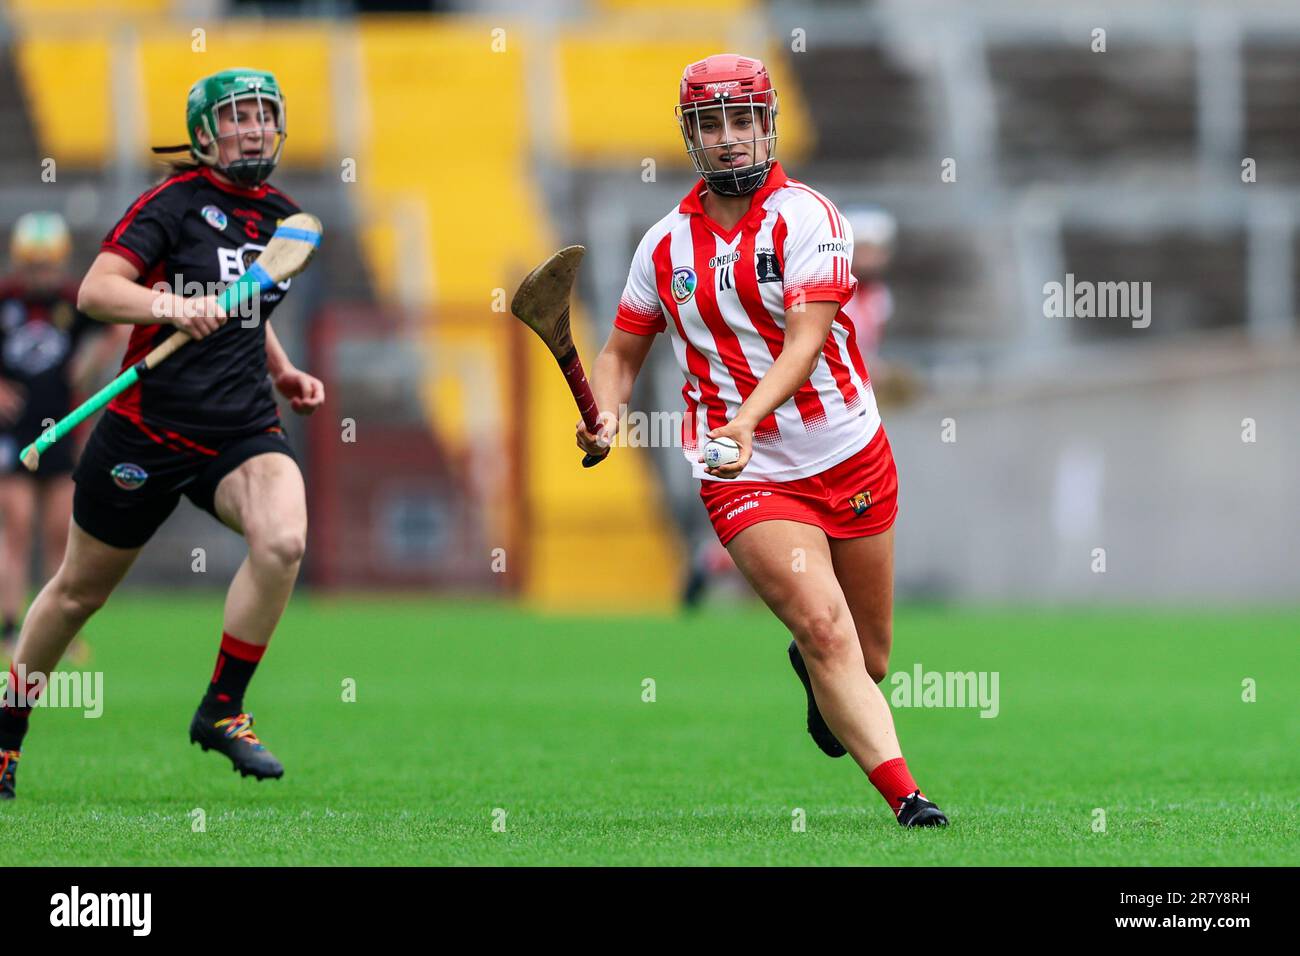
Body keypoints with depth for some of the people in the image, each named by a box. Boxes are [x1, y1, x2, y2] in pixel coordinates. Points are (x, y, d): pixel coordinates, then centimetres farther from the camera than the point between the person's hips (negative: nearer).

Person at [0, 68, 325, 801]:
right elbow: (94, 291, -20)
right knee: (81, 590, 9)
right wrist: (168, 305, -35)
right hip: (148, 430, -4)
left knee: (283, 540, -26)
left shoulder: (283, 217, 9)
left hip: (244, 430, 4)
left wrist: (282, 372, 14)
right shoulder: (177, 201, -10)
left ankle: (222, 712, -10)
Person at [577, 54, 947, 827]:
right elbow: (622, 353, 16)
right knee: (825, 630, -21)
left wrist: (748, 419, -36)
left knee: (868, 665, 11)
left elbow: (806, 343, -20)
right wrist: (607, 420, -6)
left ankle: (815, 677, 47)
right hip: (744, 480, 0)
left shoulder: (806, 217, -8)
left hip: (852, 460, 0)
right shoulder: (666, 243, 4)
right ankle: (905, 797, -23)